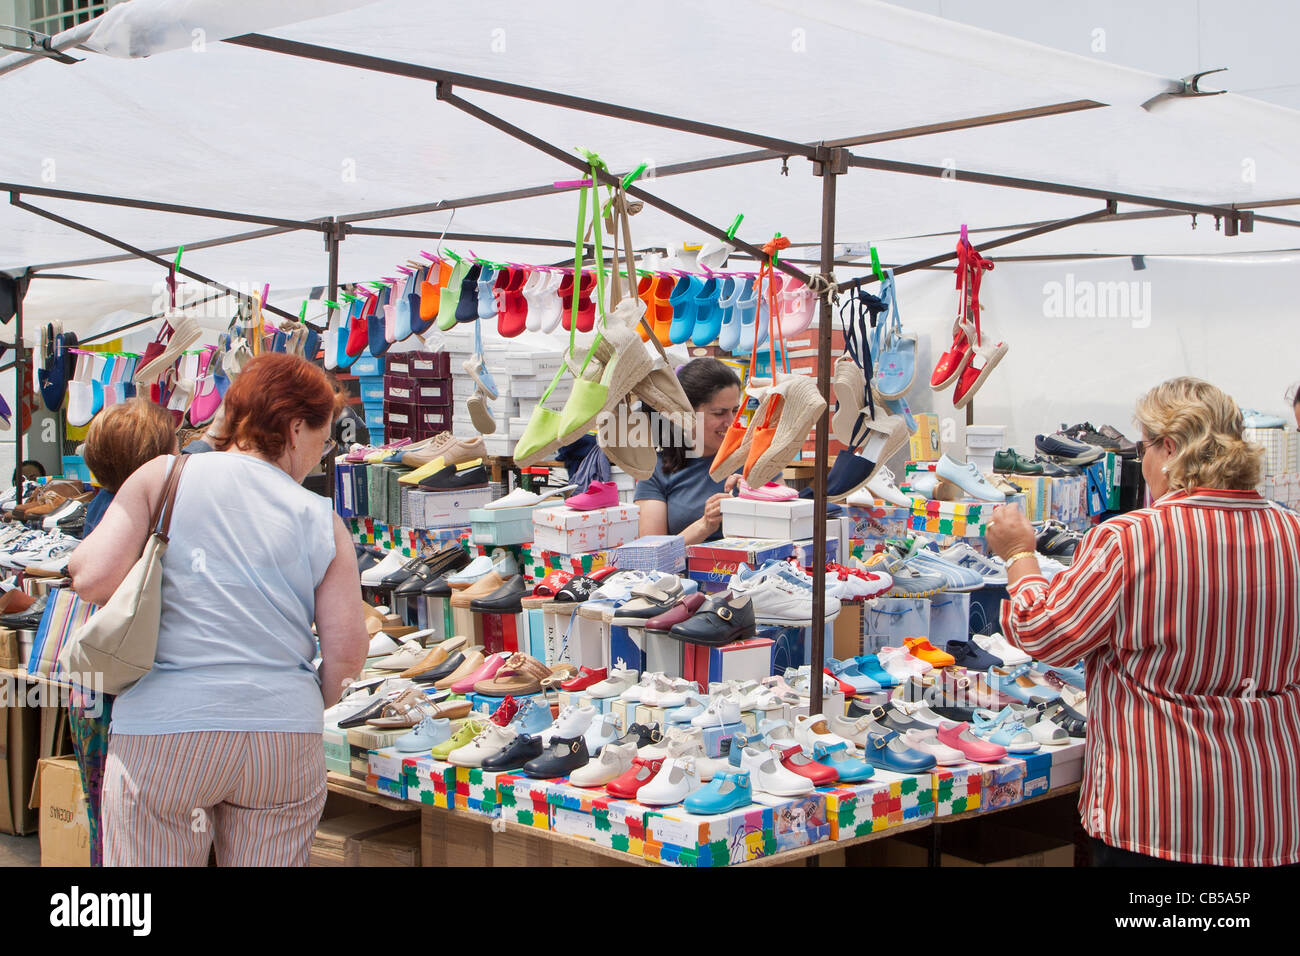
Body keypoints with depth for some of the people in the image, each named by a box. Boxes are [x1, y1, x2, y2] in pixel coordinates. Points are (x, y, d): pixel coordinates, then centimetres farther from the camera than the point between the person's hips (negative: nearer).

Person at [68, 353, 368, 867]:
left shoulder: (163, 477, 0)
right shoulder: (322, 522, 3)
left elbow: (94, 578, -9)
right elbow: (346, 653, 0)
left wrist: (81, 554, 13)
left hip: (163, 732, -1)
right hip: (286, 745, 1)